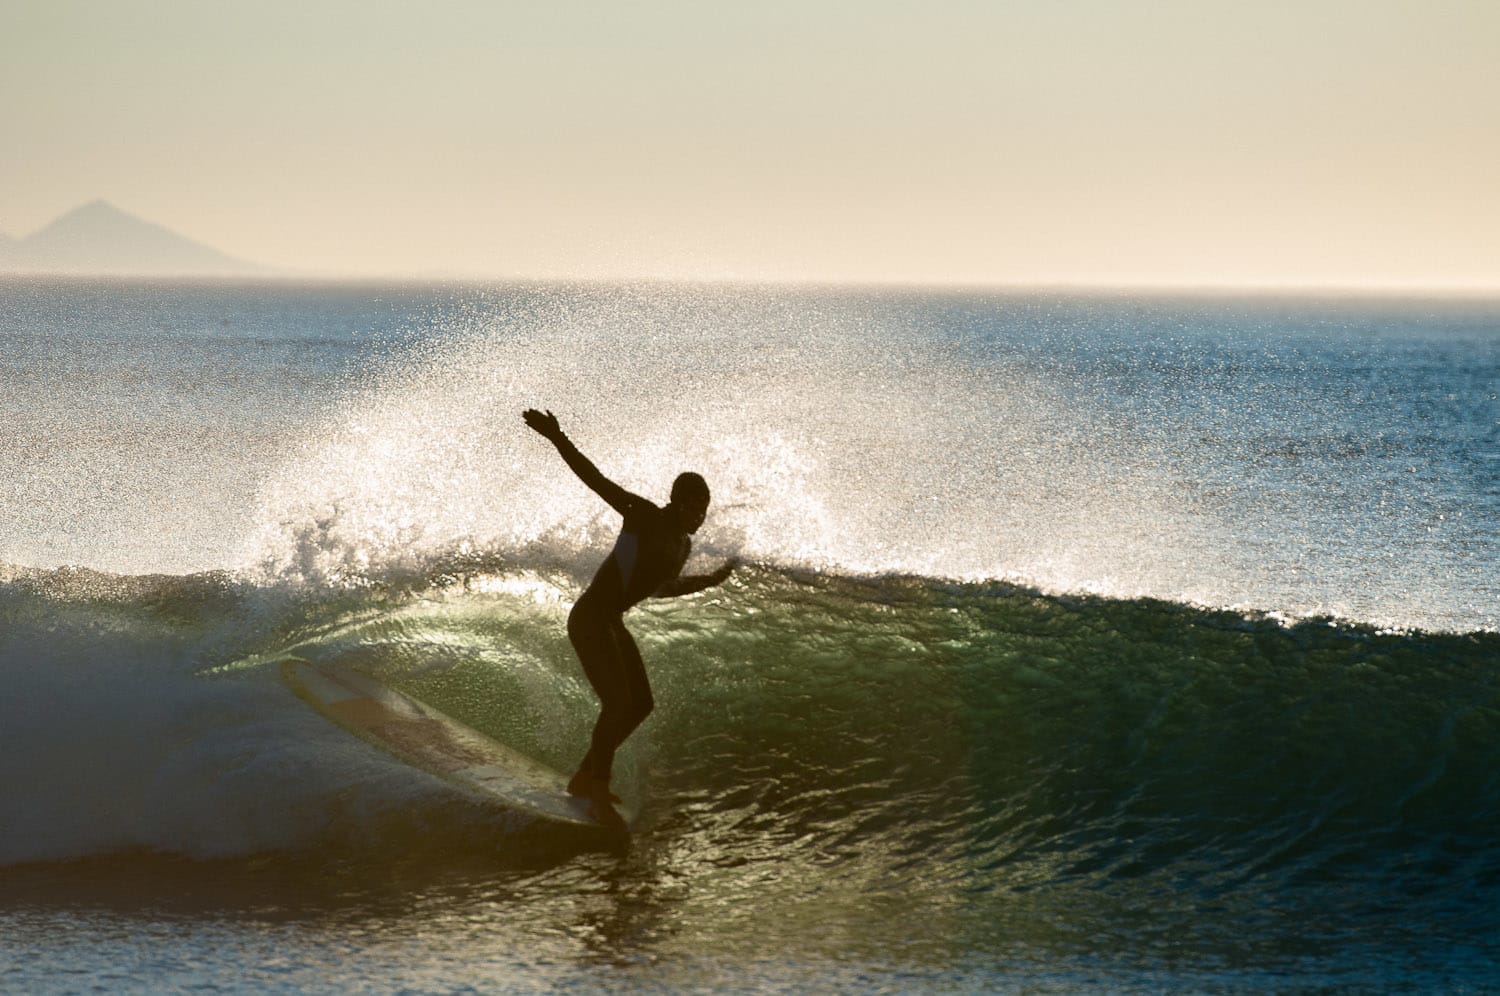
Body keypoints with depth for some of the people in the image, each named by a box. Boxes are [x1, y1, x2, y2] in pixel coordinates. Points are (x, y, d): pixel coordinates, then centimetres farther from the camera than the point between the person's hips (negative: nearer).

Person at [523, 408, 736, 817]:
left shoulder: (683, 545, 9)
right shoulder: (644, 516, -14)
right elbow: (595, 479, -23)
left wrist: (711, 581, 34)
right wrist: (557, 439, -34)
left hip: (612, 624, 9)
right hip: (589, 618, -9)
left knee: (641, 704, 12)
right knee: (618, 703, -16)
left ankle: (585, 779, 22)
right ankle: (598, 788, -5)